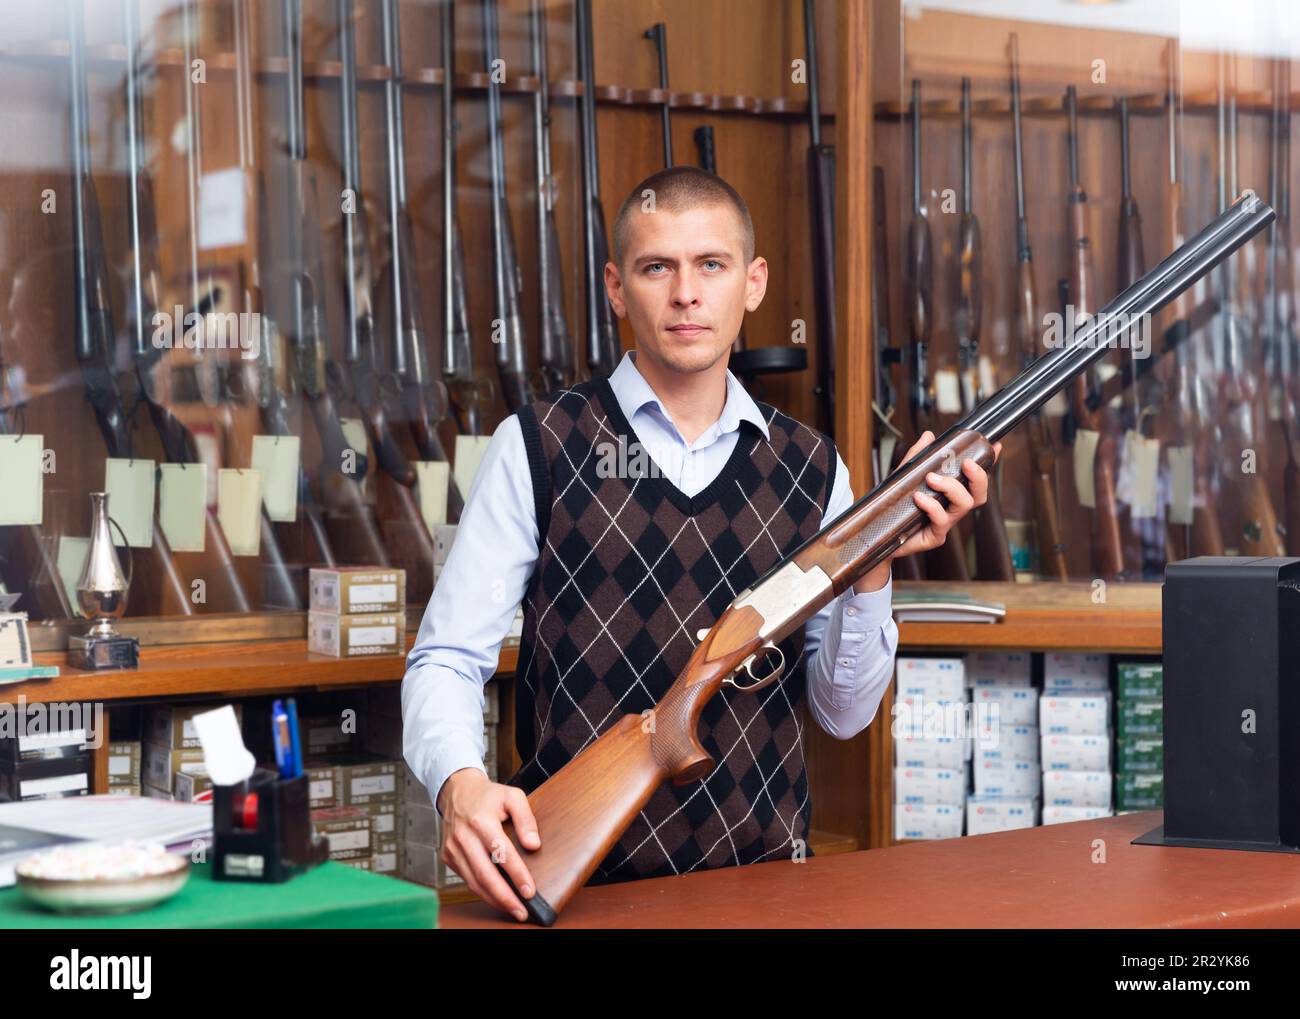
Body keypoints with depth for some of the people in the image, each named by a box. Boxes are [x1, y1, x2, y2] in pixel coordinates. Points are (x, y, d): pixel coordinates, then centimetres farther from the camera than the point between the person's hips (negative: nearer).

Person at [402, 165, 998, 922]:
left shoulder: (811, 468, 9)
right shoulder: (540, 447, 1)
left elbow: (844, 712, 8)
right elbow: (447, 661, -2)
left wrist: (873, 569, -8)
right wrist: (460, 785, -21)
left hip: (767, 876, 2)